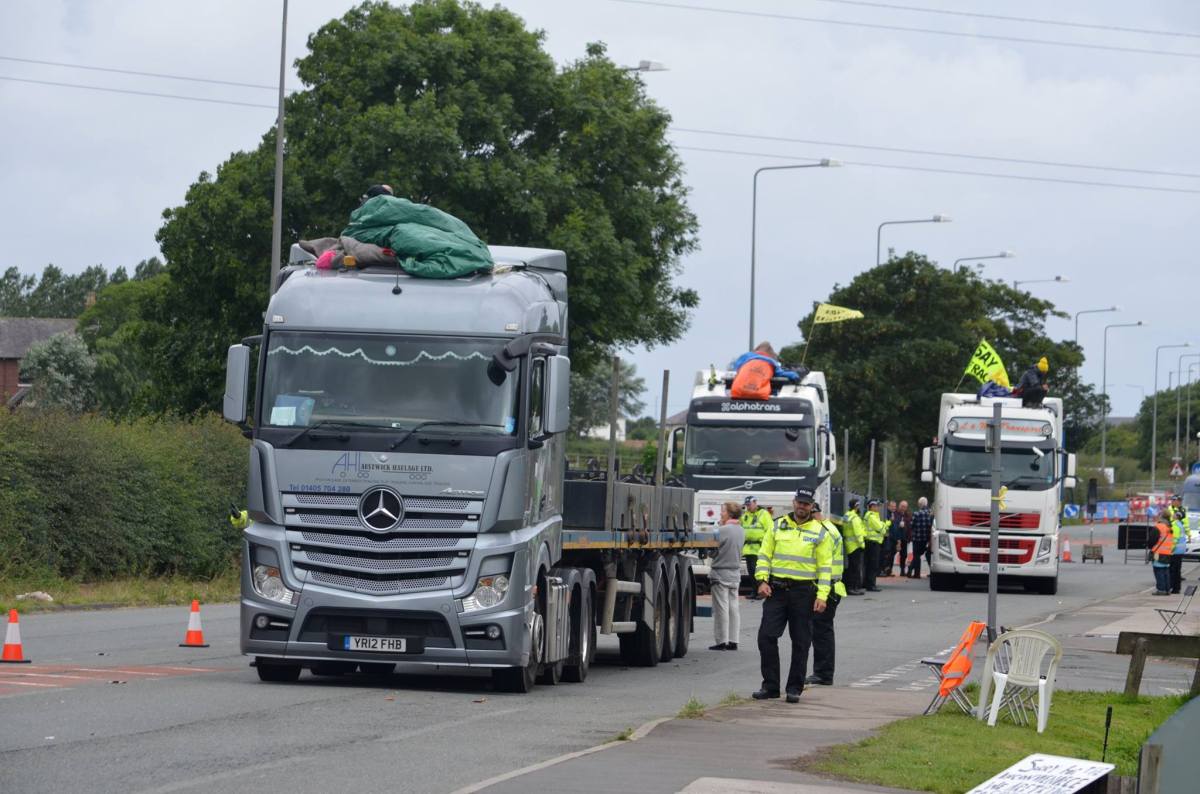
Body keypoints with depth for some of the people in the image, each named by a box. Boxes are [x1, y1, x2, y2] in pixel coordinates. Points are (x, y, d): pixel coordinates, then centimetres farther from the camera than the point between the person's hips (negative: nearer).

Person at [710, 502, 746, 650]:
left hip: (721, 574, -7)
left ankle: (722, 641, 0)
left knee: (721, 609, -2)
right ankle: (733, 641, 10)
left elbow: (713, 546, -11)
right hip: (735, 574, 7)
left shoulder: (722, 530, -17)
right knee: (733, 608, 9)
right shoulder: (741, 531, 6)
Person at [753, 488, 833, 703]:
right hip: (776, 589, 2)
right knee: (766, 636, -4)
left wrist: (822, 596, -9)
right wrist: (762, 580, -5)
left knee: (801, 642, 3)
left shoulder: (820, 532, 2)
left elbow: (825, 566, -1)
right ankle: (770, 686, 5)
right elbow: (764, 555, 10)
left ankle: (794, 688, 11)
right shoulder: (778, 526, 9)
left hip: (803, 592, -2)